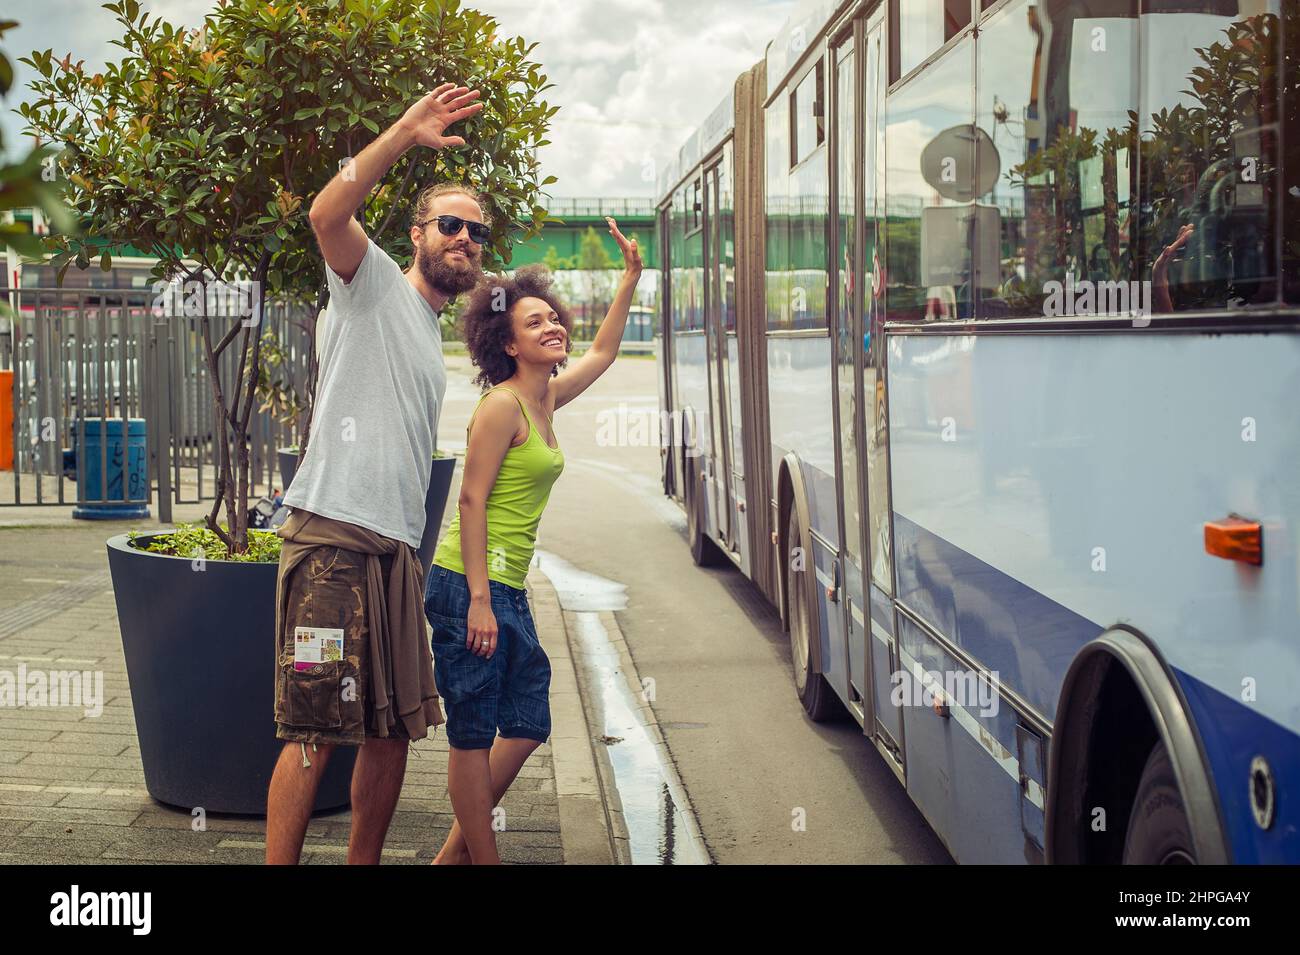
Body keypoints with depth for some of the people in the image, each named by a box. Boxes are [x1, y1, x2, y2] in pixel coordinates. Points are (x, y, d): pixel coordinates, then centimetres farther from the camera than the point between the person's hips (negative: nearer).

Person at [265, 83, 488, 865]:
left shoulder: (433, 339, 27)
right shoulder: (375, 280, 4)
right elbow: (328, 213, -19)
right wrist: (405, 135, -22)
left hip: (395, 549, 9)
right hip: (333, 536, -9)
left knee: (395, 729, 12)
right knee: (315, 734, -9)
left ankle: (364, 864, 24)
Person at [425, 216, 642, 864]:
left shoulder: (546, 399, 13)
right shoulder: (502, 405, -12)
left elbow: (602, 354, 31)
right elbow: (472, 500, -17)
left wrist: (631, 278, 29)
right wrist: (479, 601, -22)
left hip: (506, 590, 10)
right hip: (470, 587, -10)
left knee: (527, 726, 12)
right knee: (474, 733, -3)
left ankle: (454, 855, 21)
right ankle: (483, 860, 4)